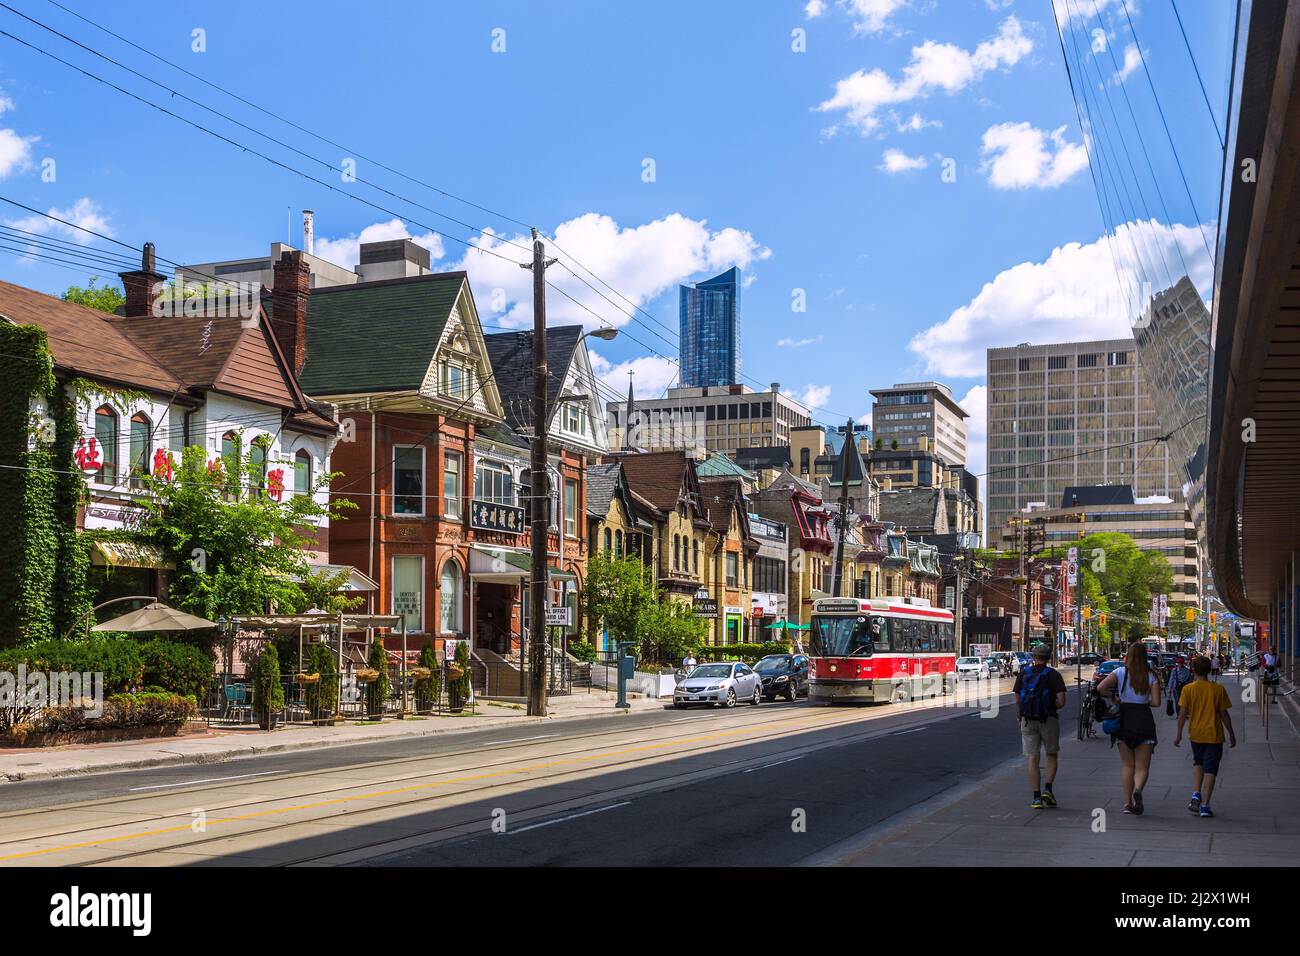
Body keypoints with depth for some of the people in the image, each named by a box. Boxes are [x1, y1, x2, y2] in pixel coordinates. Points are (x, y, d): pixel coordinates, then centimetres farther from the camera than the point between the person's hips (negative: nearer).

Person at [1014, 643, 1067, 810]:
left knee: (1032, 759, 6)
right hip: (1049, 720, -2)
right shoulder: (1054, 675, -3)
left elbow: (1017, 701, 3)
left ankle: (1036, 797, 2)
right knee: (1052, 756, 14)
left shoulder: (1023, 674, 3)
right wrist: (1051, 708, 10)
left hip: (1028, 721, 2)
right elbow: (1061, 701, -11)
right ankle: (1047, 789, -3)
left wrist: (1019, 718, 17)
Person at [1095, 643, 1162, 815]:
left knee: (1128, 765, 12)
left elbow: (1100, 688, -14)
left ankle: (1128, 803, 8)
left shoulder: (1121, 672, -2)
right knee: (1142, 767, 5)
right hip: (1144, 720, 0)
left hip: (1123, 719, 1)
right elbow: (1156, 702, -6)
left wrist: (1112, 694, 6)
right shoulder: (1151, 676, 0)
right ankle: (1137, 790, -24)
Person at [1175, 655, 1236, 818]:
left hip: (1196, 734, 1)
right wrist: (1231, 733, 8)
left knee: (1198, 764, 23)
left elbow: (1183, 713, -6)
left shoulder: (1188, 689, -6)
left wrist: (1178, 733, 3)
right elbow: (1223, 713, -2)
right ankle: (1205, 805, -1)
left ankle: (1196, 795, 7)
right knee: (1210, 769, 3)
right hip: (1214, 734, -1)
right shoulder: (1218, 689, -5)